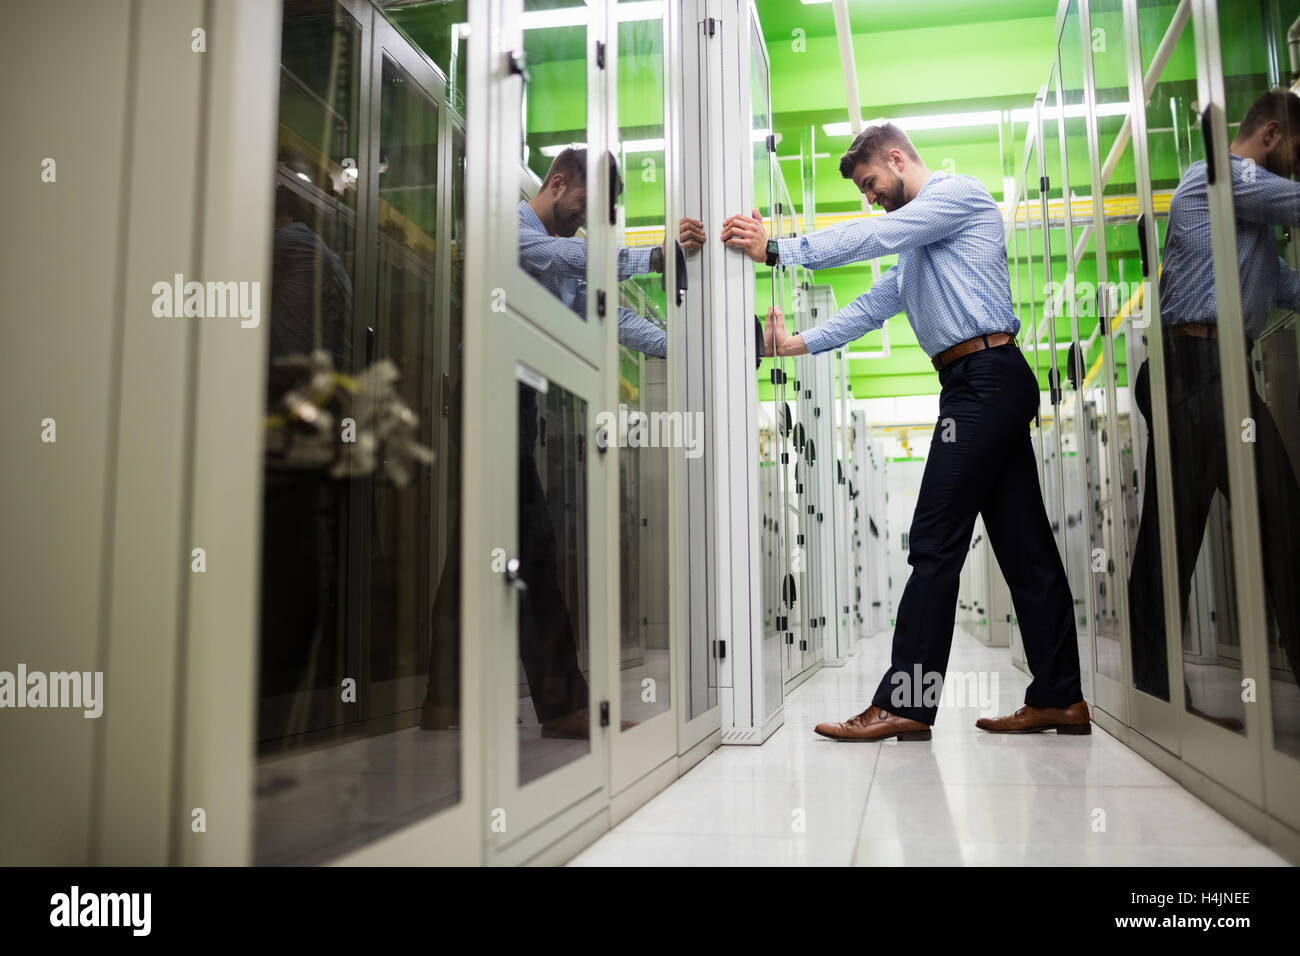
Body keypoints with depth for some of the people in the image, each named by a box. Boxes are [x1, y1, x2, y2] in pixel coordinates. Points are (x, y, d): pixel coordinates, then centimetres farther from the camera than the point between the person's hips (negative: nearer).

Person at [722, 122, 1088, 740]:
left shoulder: (960, 192, 0)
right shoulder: (917, 242, 29)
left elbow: (873, 236, -13)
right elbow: (876, 305, 23)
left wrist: (778, 250, -13)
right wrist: (798, 343, 12)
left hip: (985, 377, -10)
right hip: (987, 385, 10)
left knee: (936, 541, -12)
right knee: (1023, 544, 6)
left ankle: (905, 703, -9)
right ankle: (1059, 698, 10)